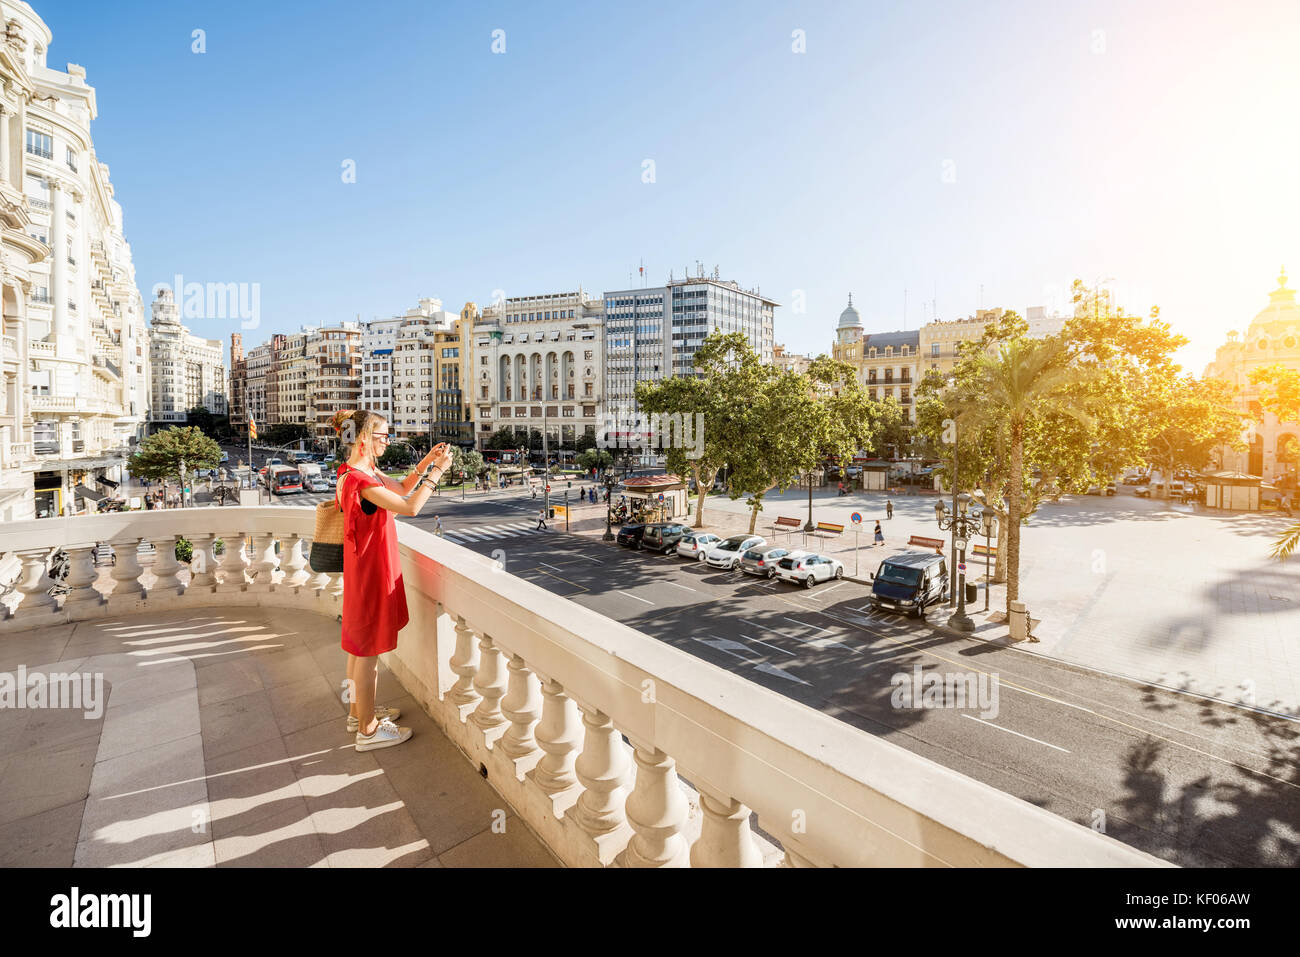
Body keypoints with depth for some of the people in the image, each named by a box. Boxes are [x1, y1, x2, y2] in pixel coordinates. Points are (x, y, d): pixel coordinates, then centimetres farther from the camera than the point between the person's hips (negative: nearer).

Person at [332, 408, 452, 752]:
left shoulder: (366, 471, 6)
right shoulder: (360, 479, -24)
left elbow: (401, 489, 15)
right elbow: (410, 507, -28)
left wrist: (425, 463, 3)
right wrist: (436, 470, -21)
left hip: (366, 568, 10)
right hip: (371, 570, -10)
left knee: (361, 644, 21)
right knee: (369, 649, 2)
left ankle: (359, 711, 38)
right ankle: (368, 729, 17)